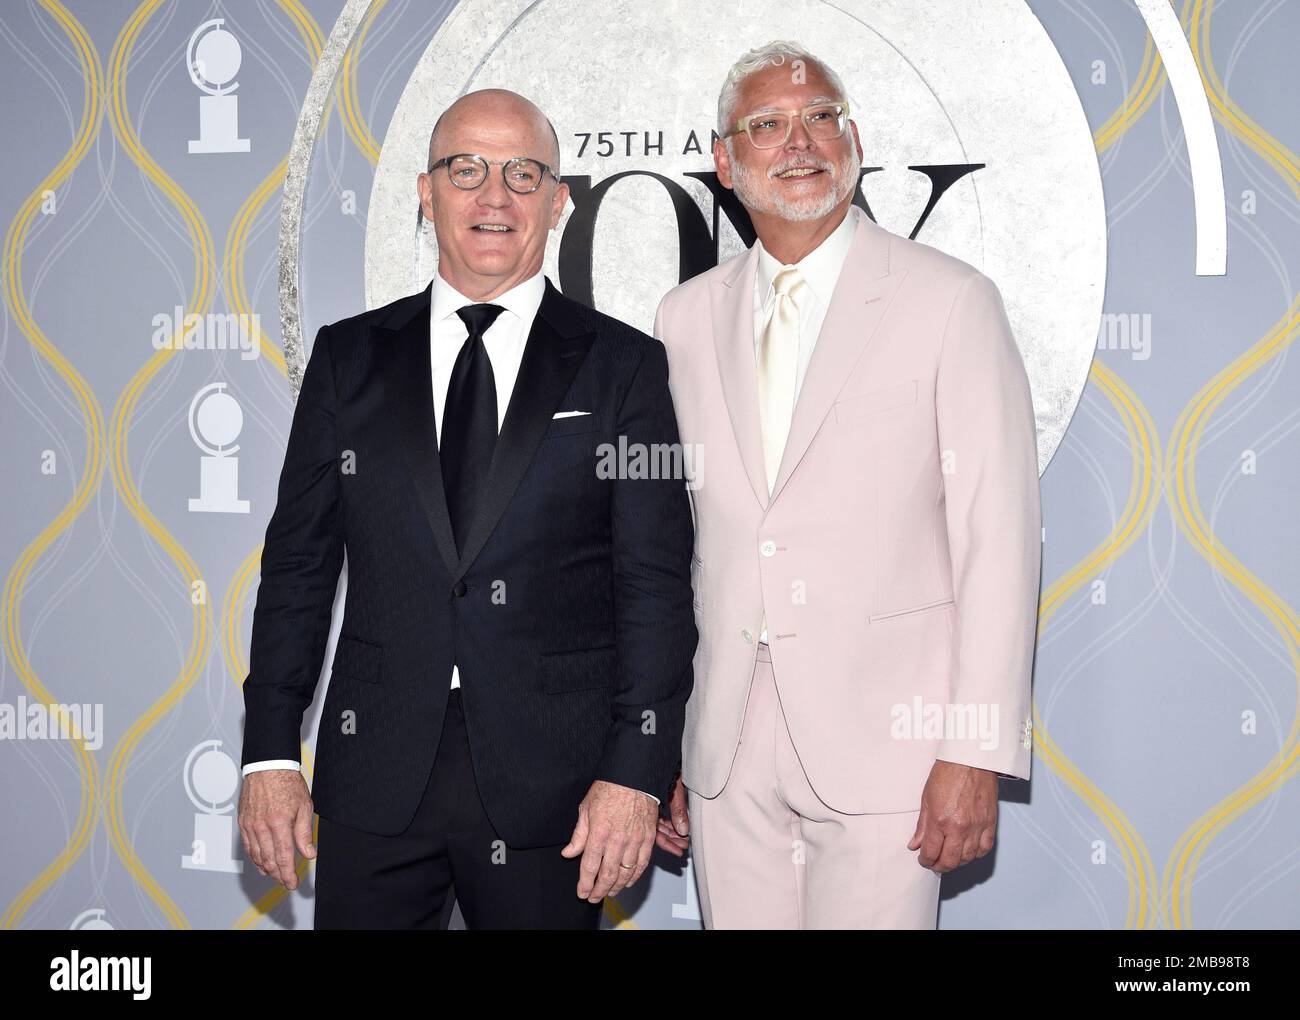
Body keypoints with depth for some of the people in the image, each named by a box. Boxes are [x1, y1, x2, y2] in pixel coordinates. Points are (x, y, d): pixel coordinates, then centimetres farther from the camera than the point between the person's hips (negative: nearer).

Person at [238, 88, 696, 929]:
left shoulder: (622, 366, 1)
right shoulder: (348, 357, 8)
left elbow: (656, 586, -3)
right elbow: (298, 566, 8)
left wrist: (637, 773, -10)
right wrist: (270, 753, 2)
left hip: (550, 794, -1)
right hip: (376, 778, 2)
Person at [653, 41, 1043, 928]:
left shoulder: (950, 302, -3)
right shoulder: (686, 318, 10)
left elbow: (999, 541, -6)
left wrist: (976, 755, -11)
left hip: (880, 744, -4)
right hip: (726, 746, 4)